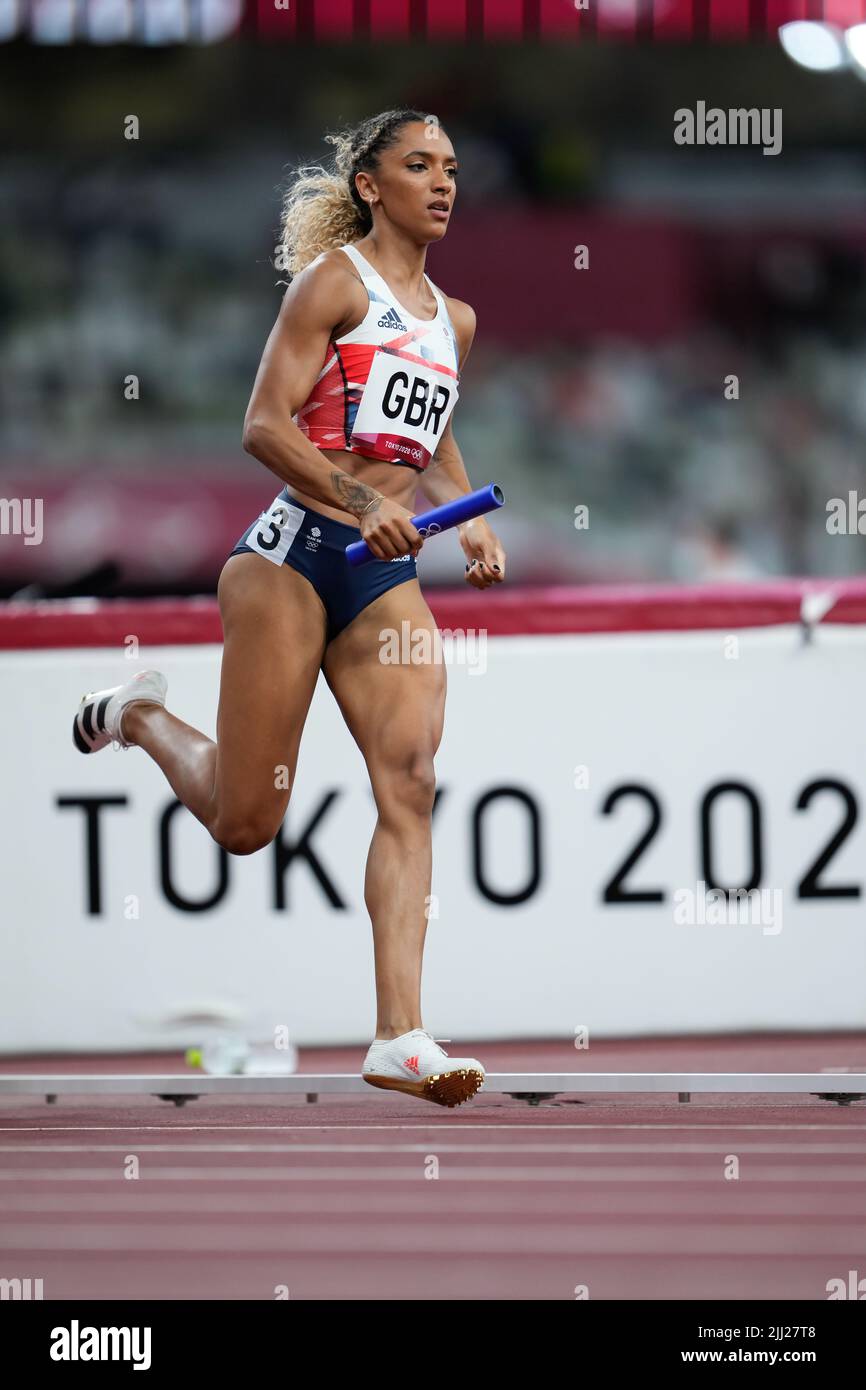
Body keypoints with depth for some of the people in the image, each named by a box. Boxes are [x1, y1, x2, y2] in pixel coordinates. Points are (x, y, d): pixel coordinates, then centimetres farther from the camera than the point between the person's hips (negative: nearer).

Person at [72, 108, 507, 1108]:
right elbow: (265, 427, -9)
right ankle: (140, 716, 32)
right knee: (246, 822, -2)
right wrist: (361, 501, -22)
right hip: (294, 554, -5)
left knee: (409, 784, -16)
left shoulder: (452, 319, 19)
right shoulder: (335, 279, -2)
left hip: (388, 577, 5)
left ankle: (399, 1037, -23)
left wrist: (471, 523, 16)